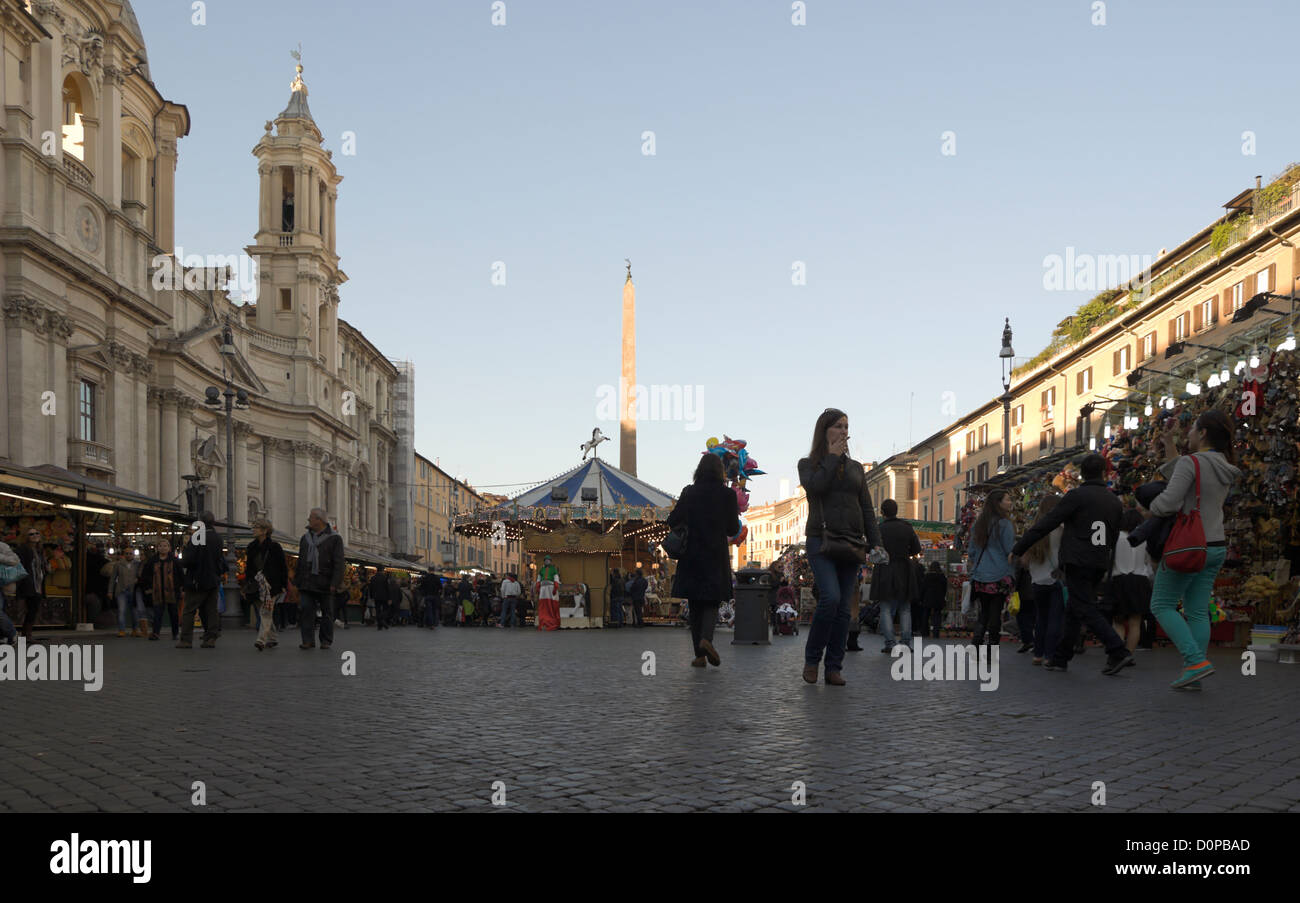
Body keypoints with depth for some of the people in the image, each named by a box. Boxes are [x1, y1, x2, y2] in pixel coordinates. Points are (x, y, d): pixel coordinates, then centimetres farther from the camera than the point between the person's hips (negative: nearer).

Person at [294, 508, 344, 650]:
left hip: (325, 583, -4)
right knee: (305, 609, -8)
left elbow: (339, 563, -8)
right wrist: (298, 582, 13)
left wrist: (334, 584, -16)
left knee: (326, 612, 3)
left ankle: (326, 641, 13)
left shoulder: (334, 539, -2)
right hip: (307, 583, 4)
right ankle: (308, 641, -7)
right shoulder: (305, 538, 15)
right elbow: (300, 562, 19)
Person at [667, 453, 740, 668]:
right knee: (712, 601, 7)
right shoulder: (727, 494, -4)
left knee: (695, 604, 8)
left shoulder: (689, 493, 0)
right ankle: (706, 638, -20)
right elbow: (733, 529, 0)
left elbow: (673, 521, -1)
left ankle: (699, 654, 5)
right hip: (716, 555, -1)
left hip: (691, 555, 2)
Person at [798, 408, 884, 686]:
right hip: (821, 540, -4)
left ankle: (834, 668, 4)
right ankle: (812, 659, -5)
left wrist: (875, 542, 3)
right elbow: (814, 486, -16)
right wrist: (832, 457, -7)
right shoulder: (809, 464, 8)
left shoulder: (856, 468, 17)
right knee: (830, 598, -21)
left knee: (843, 608, 0)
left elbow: (867, 508, 14)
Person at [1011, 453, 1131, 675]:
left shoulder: (1077, 496, -7)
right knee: (1074, 610, 13)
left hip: (1078, 562, -7)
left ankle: (1118, 651, -18)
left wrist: (1018, 549, -4)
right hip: (1099, 564, 7)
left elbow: (1046, 524, -8)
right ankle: (1061, 658, 16)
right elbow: (1113, 538, 16)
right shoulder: (1115, 502, 12)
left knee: (1085, 609, -8)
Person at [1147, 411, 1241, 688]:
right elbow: (1176, 475, 19)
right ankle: (1194, 674, 5)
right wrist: (1169, 442, 21)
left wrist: (1154, 507, 0)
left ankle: (1197, 661, -12)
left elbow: (1169, 502, -22)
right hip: (1215, 548, 8)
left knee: (1162, 605, 1)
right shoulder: (1225, 469, 11)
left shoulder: (1192, 462, -15)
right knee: (1198, 611, 9)